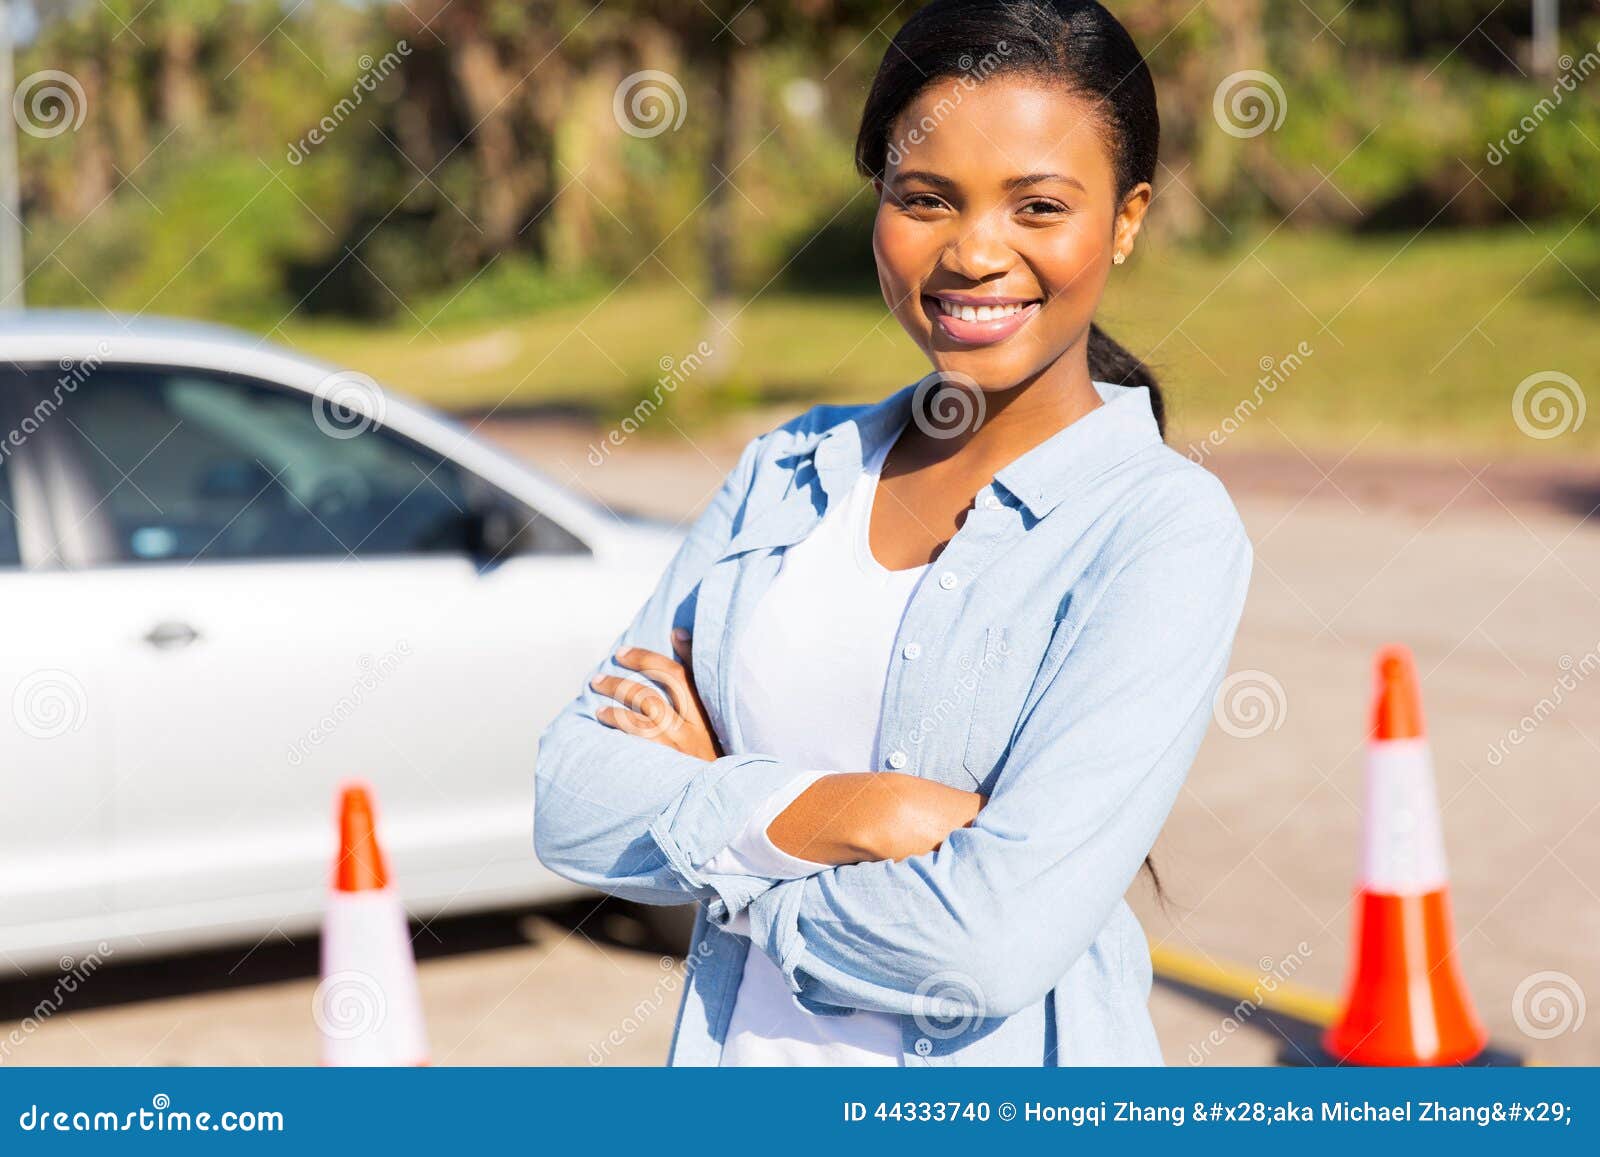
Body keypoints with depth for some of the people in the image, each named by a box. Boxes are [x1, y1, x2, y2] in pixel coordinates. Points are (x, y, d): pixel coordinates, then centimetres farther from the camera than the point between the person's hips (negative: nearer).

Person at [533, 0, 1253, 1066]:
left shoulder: (1166, 527, -13)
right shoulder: (788, 472, 2)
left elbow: (996, 939, -24)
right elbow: (571, 803, -6)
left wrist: (710, 809, -11)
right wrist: (837, 810, -21)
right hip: (734, 1055, 4)